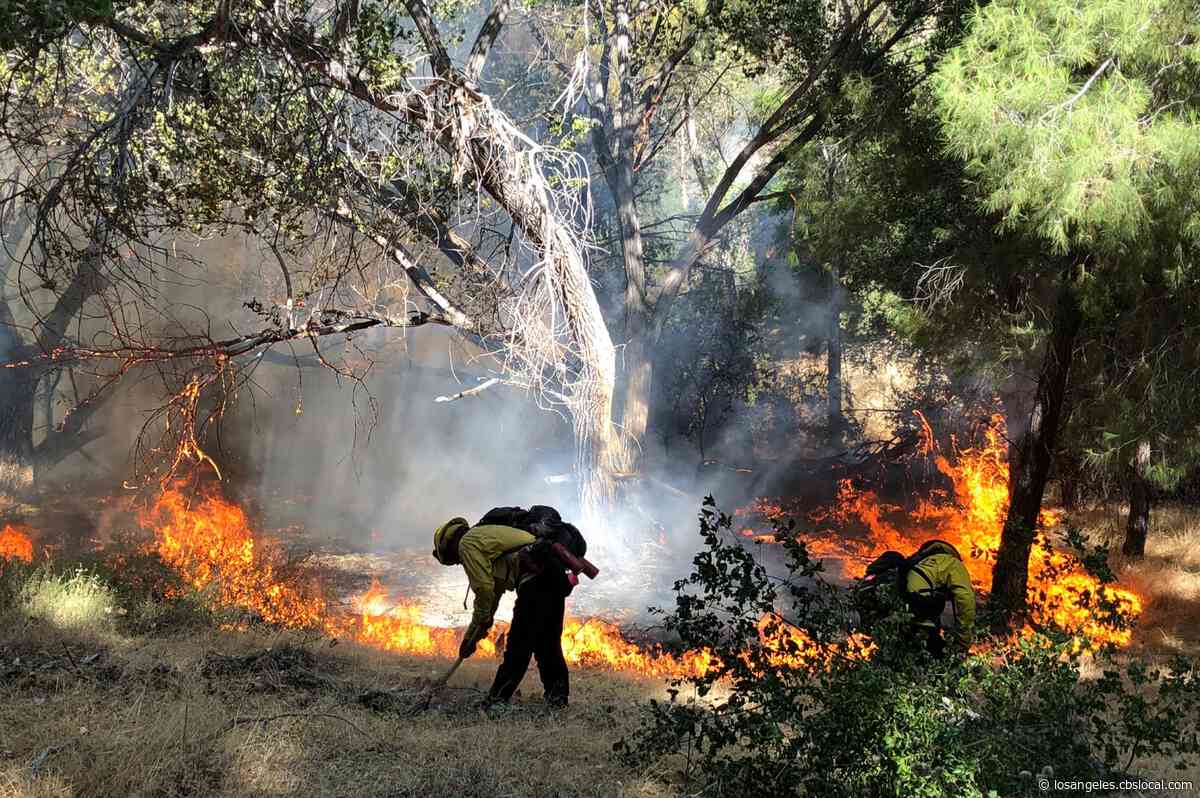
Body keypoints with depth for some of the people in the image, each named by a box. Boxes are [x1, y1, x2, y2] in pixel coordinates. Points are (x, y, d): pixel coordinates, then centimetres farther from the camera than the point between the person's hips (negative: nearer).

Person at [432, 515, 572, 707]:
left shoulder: (467, 543, 3)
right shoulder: (486, 535, 33)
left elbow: (484, 587, -7)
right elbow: (493, 592, 36)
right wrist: (471, 635, 37)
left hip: (534, 575, -10)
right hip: (555, 575, 10)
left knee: (518, 642, -4)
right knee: (548, 642, 15)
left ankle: (498, 699, 1)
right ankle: (557, 696, 17)